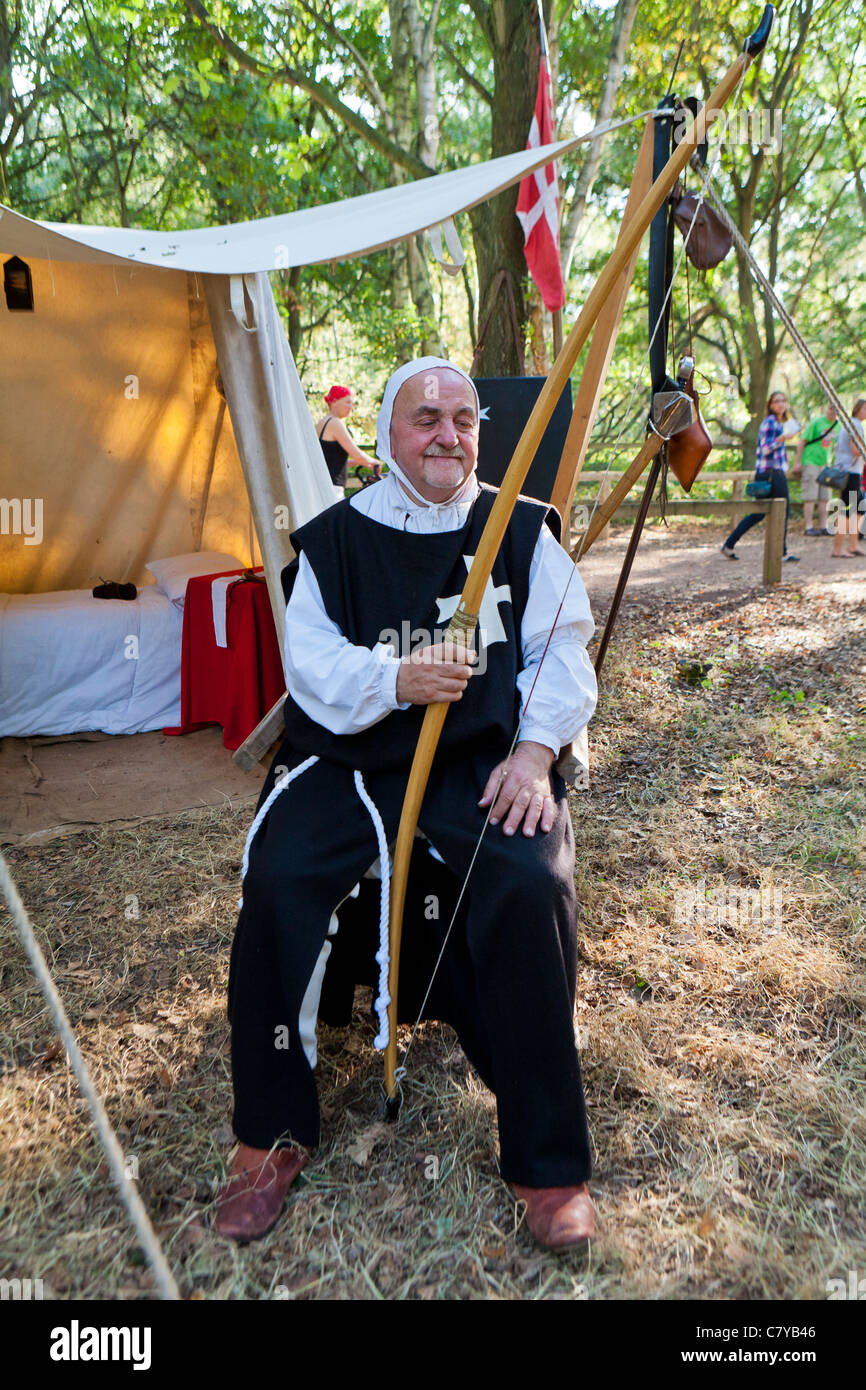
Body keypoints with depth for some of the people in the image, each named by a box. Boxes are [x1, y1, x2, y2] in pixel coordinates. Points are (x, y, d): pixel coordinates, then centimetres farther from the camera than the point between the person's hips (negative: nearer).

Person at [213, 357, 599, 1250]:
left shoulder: (520, 530, 10)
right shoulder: (335, 538, 6)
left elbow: (562, 649, 5)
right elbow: (311, 664, -2)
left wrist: (534, 750, -10)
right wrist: (396, 679, -22)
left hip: (486, 763, 0)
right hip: (349, 761, 1)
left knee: (530, 883, -28)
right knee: (279, 878, -25)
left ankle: (547, 1160, -9)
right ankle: (273, 1135, -2)